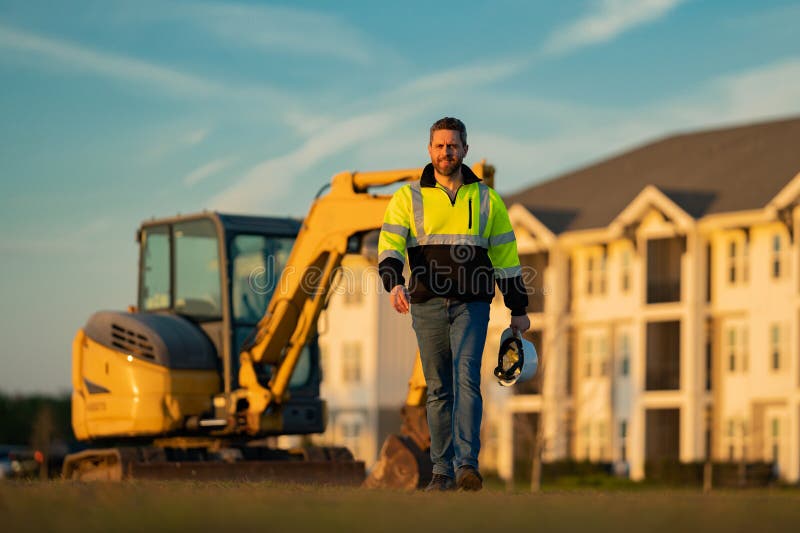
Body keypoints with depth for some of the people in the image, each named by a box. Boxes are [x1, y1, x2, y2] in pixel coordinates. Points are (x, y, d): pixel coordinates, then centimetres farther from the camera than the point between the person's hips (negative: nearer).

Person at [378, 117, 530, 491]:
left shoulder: (486, 199, 10)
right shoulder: (408, 198, 6)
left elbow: (505, 256, 13)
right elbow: (390, 244, -7)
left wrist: (518, 310, 11)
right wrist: (394, 282, -27)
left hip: (472, 305, -1)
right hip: (427, 306, 1)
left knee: (466, 377, -17)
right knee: (438, 389, 5)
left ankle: (467, 464, -22)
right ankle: (443, 471, 12)